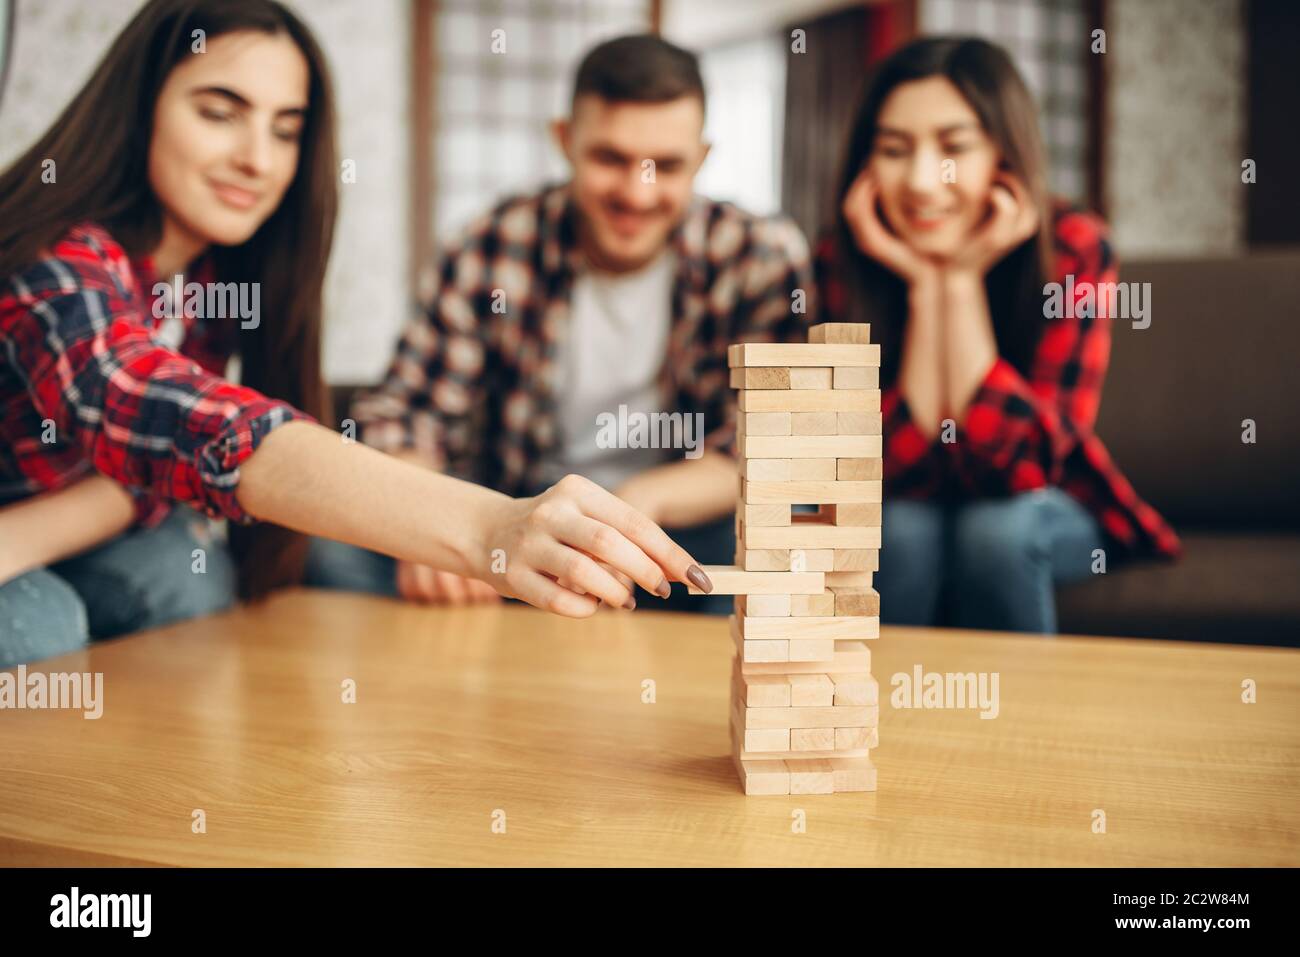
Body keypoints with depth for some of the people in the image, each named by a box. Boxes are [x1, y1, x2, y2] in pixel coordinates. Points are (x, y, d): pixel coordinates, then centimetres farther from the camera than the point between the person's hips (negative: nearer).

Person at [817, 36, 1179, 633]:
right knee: (901, 526, -30)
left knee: (995, 526, -31)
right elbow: (902, 472, -24)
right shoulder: (843, 264, -19)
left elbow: (1019, 466, -29)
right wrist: (924, 286, -30)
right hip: (905, 516, 1)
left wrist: (963, 280, -31)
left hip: (1040, 512, 0)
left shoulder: (1073, 249, -21)